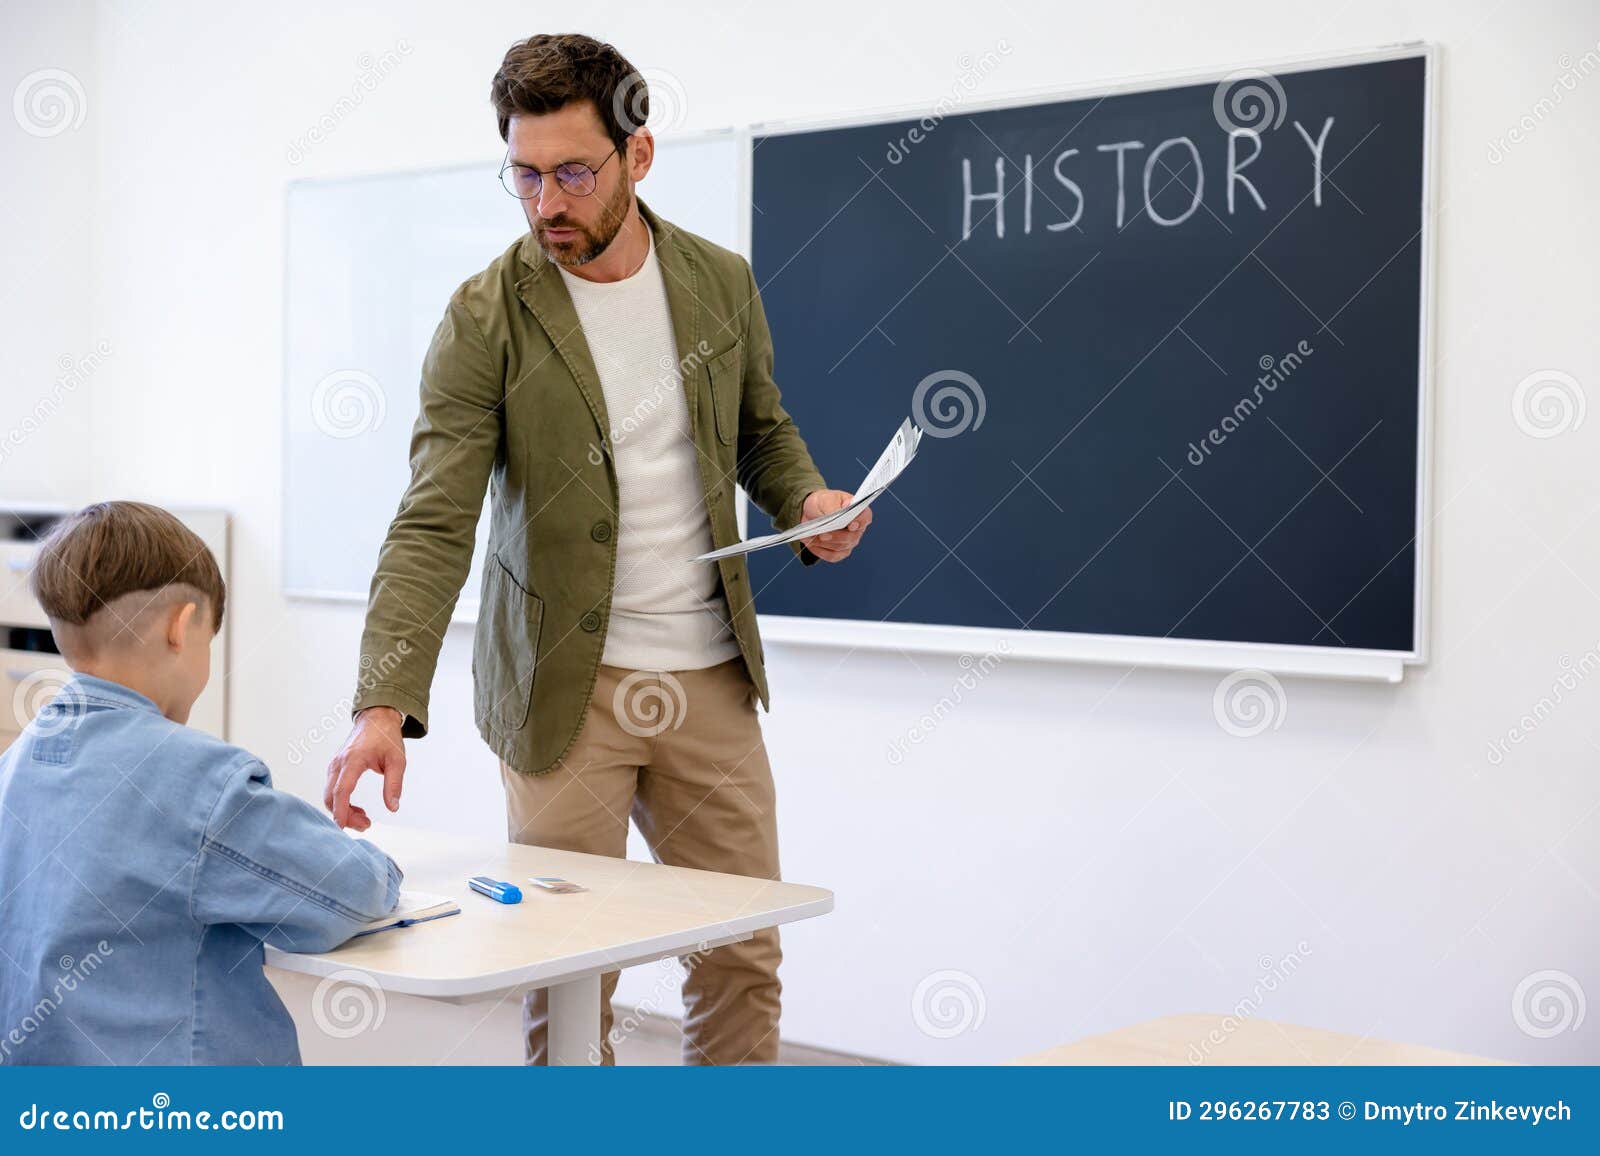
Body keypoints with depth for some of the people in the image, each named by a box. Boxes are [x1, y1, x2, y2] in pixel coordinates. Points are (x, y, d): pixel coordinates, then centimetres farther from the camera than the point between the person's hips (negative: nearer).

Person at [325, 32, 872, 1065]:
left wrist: (807, 499, -5)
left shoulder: (722, 283, 2)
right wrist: (384, 706, -29)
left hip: (711, 680, 4)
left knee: (745, 960, 11)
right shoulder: (486, 317, -11)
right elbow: (434, 525, -17)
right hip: (563, 690, -3)